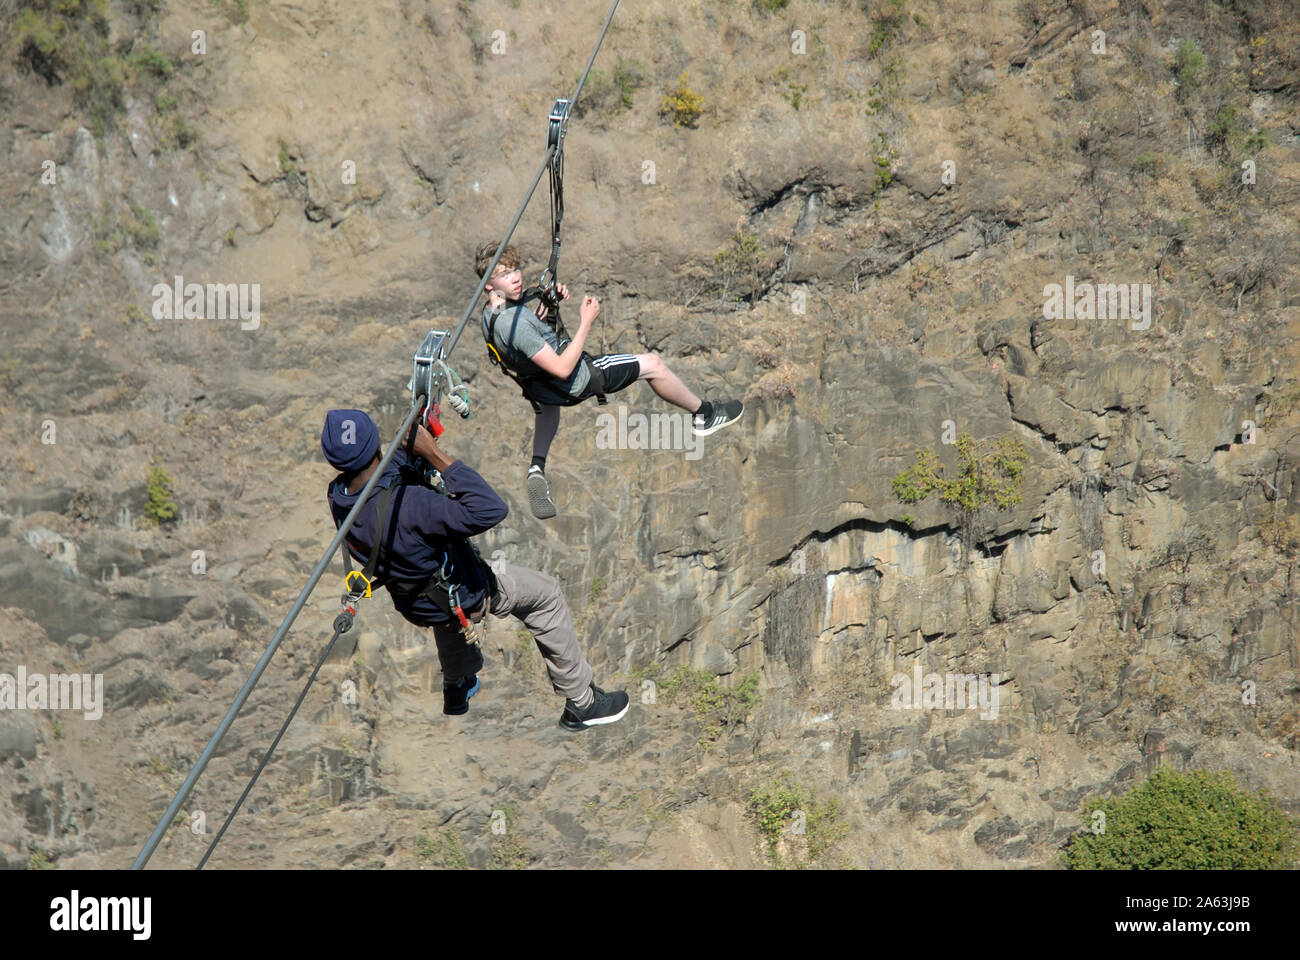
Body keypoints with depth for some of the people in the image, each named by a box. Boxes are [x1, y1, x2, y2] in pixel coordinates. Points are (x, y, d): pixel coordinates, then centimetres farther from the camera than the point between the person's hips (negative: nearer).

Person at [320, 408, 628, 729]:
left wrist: (413, 445, -4)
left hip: (413, 605, 7)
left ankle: (457, 690, 56)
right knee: (546, 594, 15)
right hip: (462, 599, -7)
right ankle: (581, 702, 27)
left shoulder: (337, 495, -19)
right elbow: (490, 510, -42)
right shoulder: (404, 505, -43)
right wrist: (434, 454, -40)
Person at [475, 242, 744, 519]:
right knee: (652, 364, 6)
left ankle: (537, 468, 27)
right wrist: (586, 323, -27)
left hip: (542, 390, 9)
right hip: (578, 382, -9)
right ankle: (704, 414, 28)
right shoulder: (514, 323, -37)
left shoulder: (490, 313, -7)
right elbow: (562, 369, -33)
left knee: (548, 404, 46)